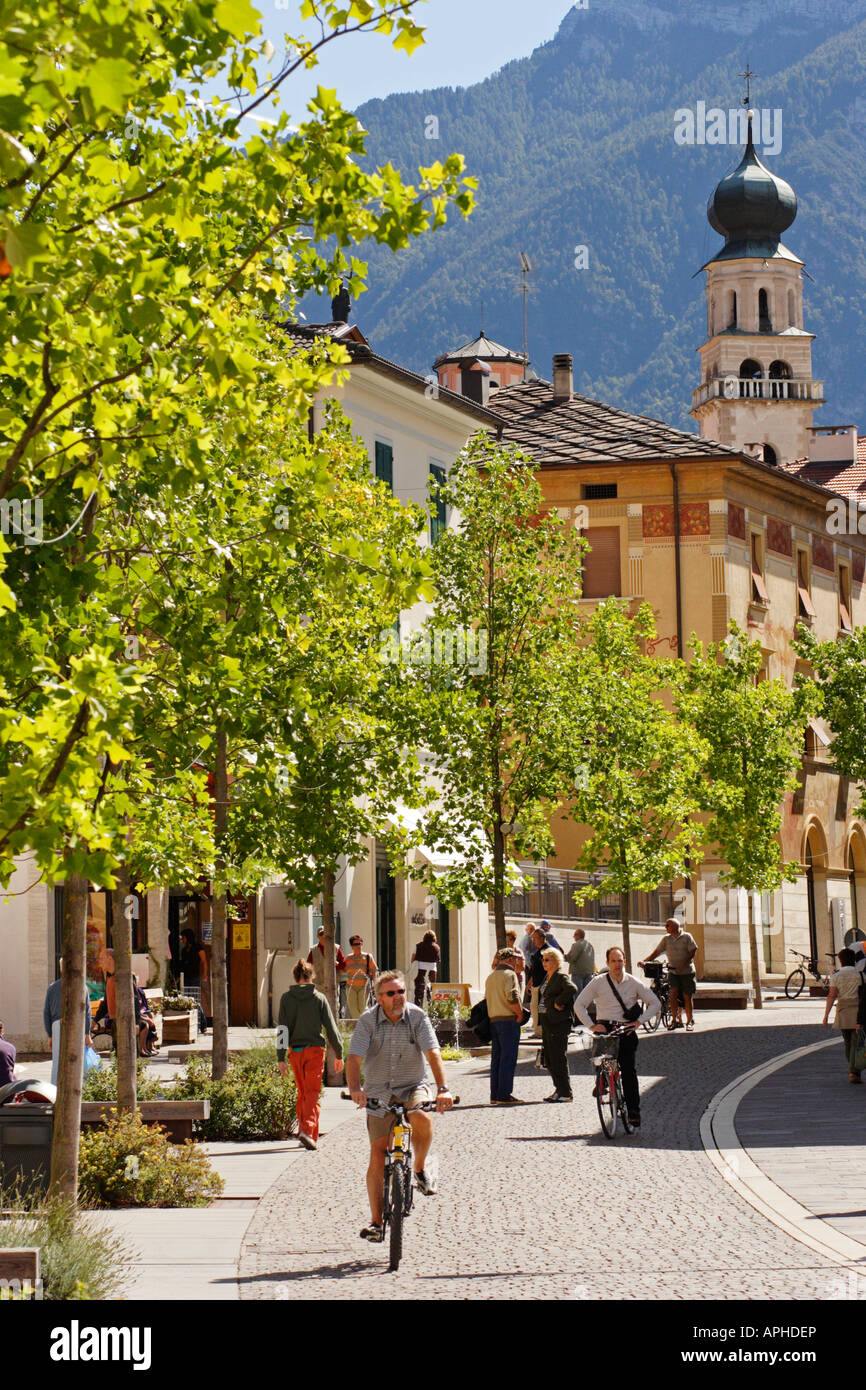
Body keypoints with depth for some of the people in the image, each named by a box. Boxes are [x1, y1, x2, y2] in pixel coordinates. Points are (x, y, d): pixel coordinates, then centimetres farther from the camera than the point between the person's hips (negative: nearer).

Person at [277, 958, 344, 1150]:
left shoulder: (286, 998, 2)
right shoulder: (319, 998, -1)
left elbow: (282, 1029, -1)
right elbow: (331, 1028, 0)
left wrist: (280, 1058, 0)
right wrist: (339, 1054, 8)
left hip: (296, 1051, 2)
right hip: (315, 1050, -2)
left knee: (302, 1093, 17)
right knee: (313, 1093, -4)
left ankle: (303, 1128, 18)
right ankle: (308, 1131, -20)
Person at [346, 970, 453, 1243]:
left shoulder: (417, 1017, -9)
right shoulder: (368, 1021, -9)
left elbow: (433, 1053, -19)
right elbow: (354, 1058, -18)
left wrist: (443, 1089, -34)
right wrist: (355, 1089, -38)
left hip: (412, 1087, 0)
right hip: (378, 1093, 1)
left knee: (422, 1118, -34)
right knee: (377, 1153, -5)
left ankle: (420, 1170, -6)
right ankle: (376, 1220, 3)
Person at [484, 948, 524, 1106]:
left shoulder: (490, 976, 17)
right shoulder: (509, 974, -9)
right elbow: (512, 998, -21)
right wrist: (520, 1013, -9)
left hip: (493, 1020, 8)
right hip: (508, 1020, -8)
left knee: (496, 1058, 11)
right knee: (508, 1059, -6)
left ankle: (494, 1095, 12)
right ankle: (504, 1095, -7)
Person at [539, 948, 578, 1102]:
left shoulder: (561, 976, -12)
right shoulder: (548, 976, 16)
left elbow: (572, 989, -30)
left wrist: (559, 1003, -19)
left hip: (559, 1022, -10)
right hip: (546, 1021, 10)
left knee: (558, 1058, -6)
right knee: (549, 1059, 12)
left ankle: (565, 1093, 0)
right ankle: (559, 1089, 20)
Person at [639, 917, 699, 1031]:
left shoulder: (687, 937, -2)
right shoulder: (666, 939, 8)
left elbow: (693, 951, -7)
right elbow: (656, 952, 6)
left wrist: (684, 963, -20)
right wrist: (644, 961, -7)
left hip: (687, 971, -3)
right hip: (673, 971, 3)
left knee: (687, 997, -1)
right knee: (673, 994, -14)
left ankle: (689, 1021, 12)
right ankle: (676, 1020, -6)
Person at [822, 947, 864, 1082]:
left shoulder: (836, 975, 1)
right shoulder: (860, 973, -1)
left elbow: (832, 996, -5)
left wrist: (826, 1015, -4)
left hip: (843, 1010, 2)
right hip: (858, 1010, -2)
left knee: (847, 1042, 17)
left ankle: (852, 1070, 25)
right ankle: (854, 1072, -17)